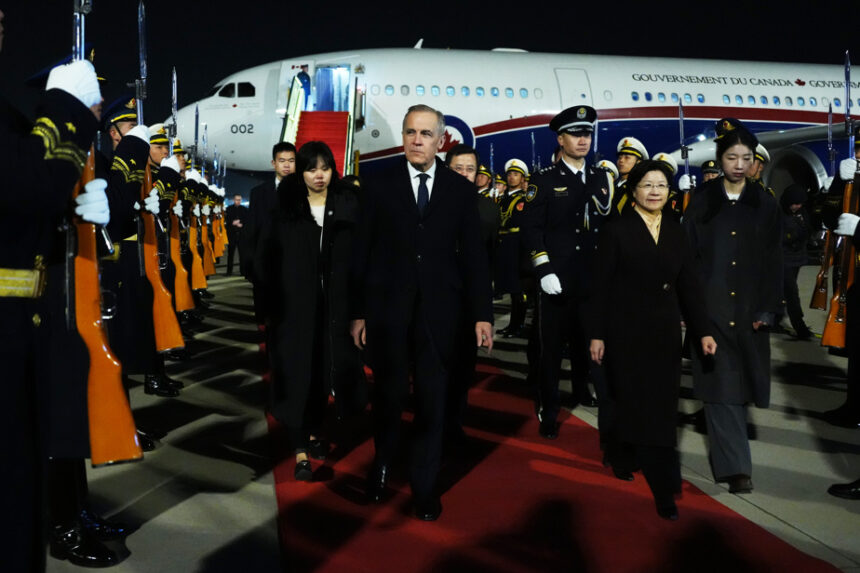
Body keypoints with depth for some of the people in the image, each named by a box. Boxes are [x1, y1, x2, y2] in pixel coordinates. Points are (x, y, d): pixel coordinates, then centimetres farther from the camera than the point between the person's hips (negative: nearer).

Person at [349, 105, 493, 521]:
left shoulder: (461, 190, 4)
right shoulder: (379, 187, 2)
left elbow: (473, 254, 3)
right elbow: (362, 254, 2)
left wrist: (482, 314, -1)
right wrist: (358, 312, -1)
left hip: (439, 311, 0)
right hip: (388, 309, 0)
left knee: (432, 400, 5)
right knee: (388, 394, 10)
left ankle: (425, 486, 21)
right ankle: (382, 464, 36)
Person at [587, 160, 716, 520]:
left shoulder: (676, 232, 8)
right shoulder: (617, 231, -5)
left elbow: (690, 284, 8)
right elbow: (601, 286, -6)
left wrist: (703, 330, 1)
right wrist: (596, 335, -8)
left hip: (665, 333, 5)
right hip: (627, 332, -4)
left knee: (661, 406, 7)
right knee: (638, 404, 0)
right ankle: (663, 487, 9)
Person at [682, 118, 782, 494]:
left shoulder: (765, 204, 5)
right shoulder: (702, 201, 2)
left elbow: (773, 260, 3)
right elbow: (687, 254, 0)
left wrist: (767, 309, -4)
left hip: (748, 307, 2)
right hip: (711, 304, -1)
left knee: (739, 380, 10)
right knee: (721, 382, -5)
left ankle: (727, 451, 31)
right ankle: (735, 464, -2)